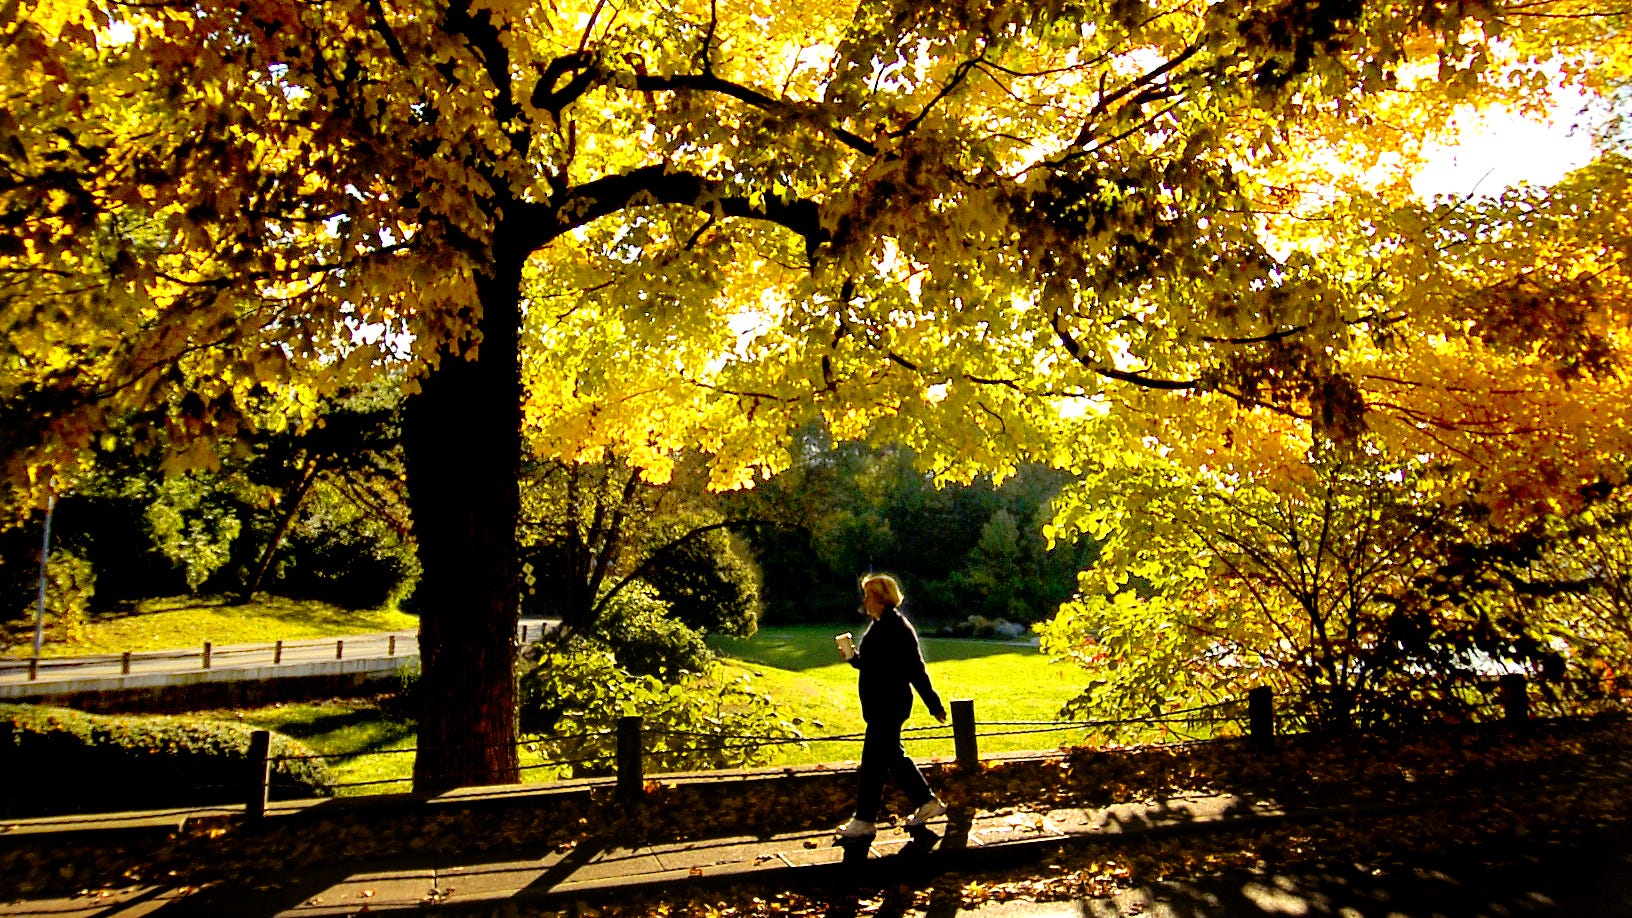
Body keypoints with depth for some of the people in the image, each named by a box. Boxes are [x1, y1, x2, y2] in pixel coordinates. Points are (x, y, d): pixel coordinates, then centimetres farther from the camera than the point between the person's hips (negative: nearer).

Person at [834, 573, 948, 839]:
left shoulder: (897, 628, -19)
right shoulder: (879, 626, 12)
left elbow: (915, 668, -19)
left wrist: (933, 705, -16)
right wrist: (852, 656, 2)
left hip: (889, 706, -10)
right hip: (879, 705, 10)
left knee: (873, 761, -1)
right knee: (893, 757, 18)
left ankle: (864, 821, 12)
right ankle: (927, 802, 30)